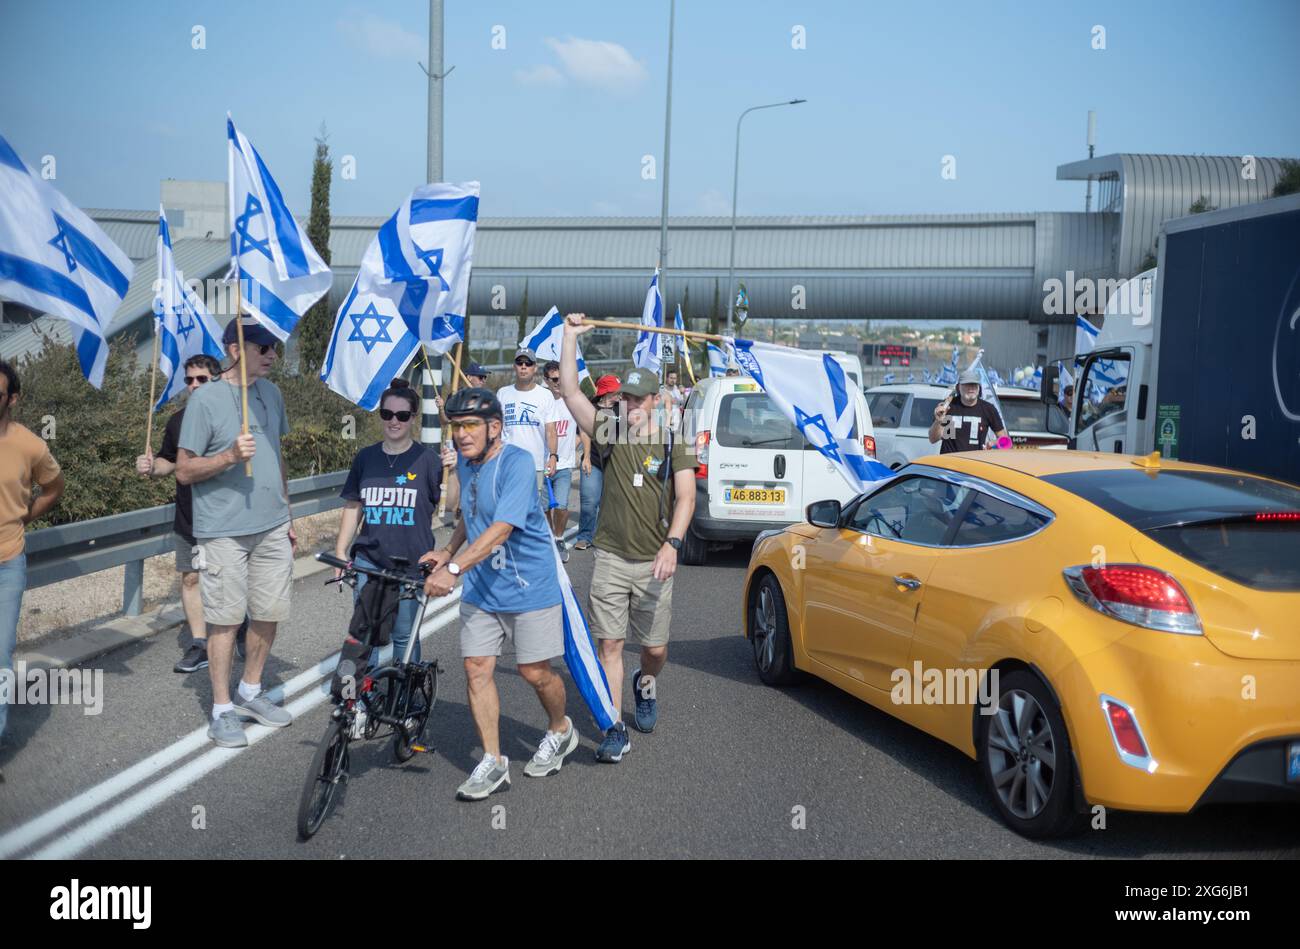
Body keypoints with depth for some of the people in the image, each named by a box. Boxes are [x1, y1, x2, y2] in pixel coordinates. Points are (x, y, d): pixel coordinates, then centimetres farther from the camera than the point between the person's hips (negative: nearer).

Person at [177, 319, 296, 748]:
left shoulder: (270, 393, 9)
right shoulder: (205, 399, -9)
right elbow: (184, 470, -8)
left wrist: (287, 513, 19)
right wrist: (229, 456, -24)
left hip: (272, 526, 6)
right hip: (224, 530, -6)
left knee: (269, 613, 11)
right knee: (225, 618, 0)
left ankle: (250, 692, 29)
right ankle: (222, 709, 11)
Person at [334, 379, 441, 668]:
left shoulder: (427, 460, -3)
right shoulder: (366, 457, 7)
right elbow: (353, 507, 14)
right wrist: (341, 552, 11)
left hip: (410, 564, -3)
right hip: (369, 560, 3)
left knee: (404, 635, 7)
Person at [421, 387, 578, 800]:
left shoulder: (516, 463, -22)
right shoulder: (464, 462, 5)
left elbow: (501, 529, -32)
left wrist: (454, 568, -40)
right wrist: (447, 551, 6)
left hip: (528, 586, -6)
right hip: (481, 588, 7)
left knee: (535, 672, 4)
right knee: (476, 669, 1)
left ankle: (560, 731, 33)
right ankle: (492, 761, 11)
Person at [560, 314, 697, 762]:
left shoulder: (672, 444, 1)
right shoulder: (610, 432, 4)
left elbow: (686, 498, -8)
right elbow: (570, 393, -3)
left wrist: (672, 544, -22)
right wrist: (570, 336, -8)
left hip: (653, 562, -1)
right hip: (610, 558, 1)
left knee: (655, 648, 7)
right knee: (610, 644, -1)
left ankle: (646, 683, 42)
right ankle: (615, 730, 6)